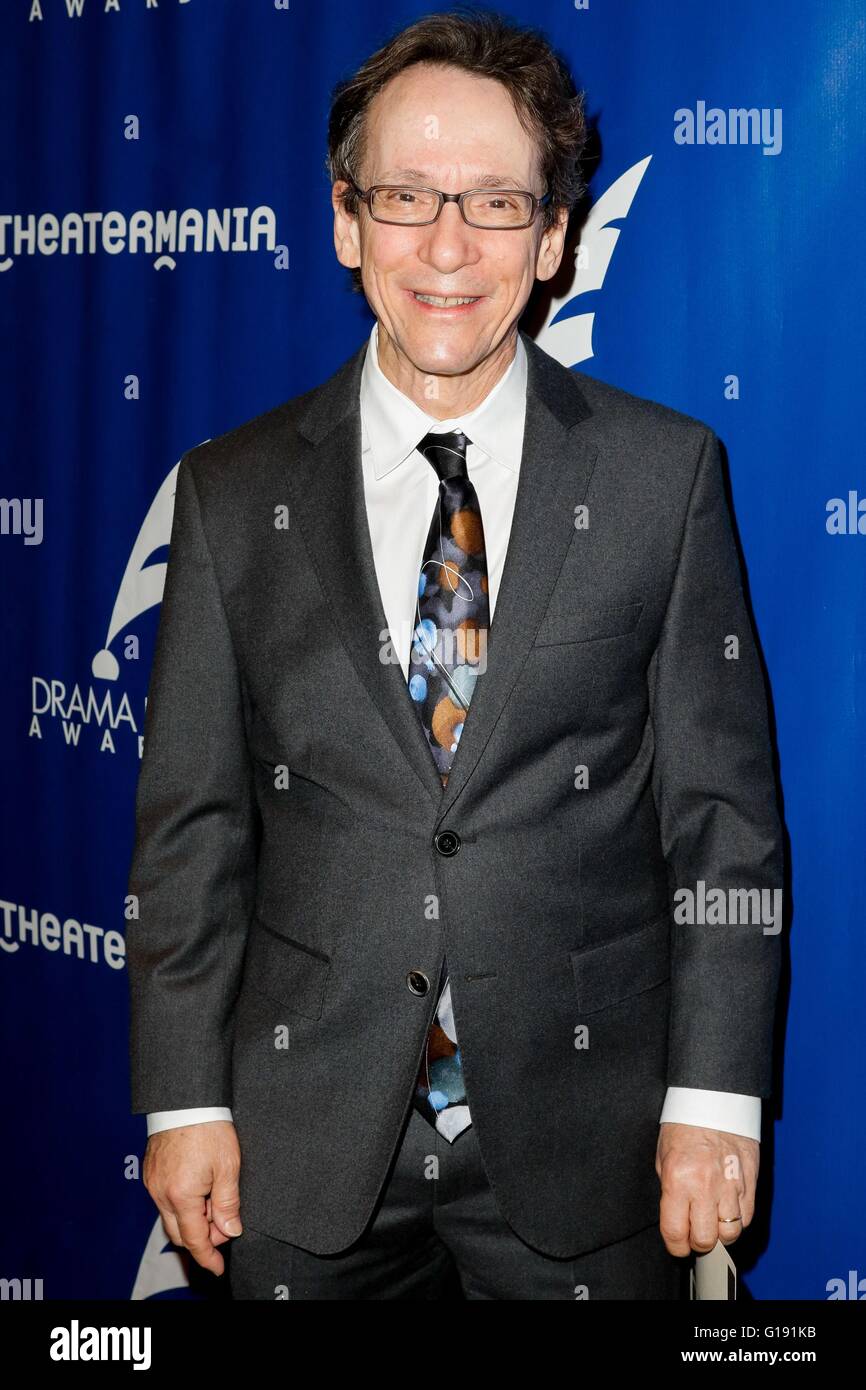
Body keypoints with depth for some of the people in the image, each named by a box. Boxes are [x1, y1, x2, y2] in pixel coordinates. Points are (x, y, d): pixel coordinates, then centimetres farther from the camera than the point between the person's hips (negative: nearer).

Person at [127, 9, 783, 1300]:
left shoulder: (666, 473, -2)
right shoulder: (233, 492, 2)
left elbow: (724, 811, -2)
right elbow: (192, 824, 3)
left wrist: (716, 1097, -7)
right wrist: (184, 1100, 0)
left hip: (584, 1145, -1)